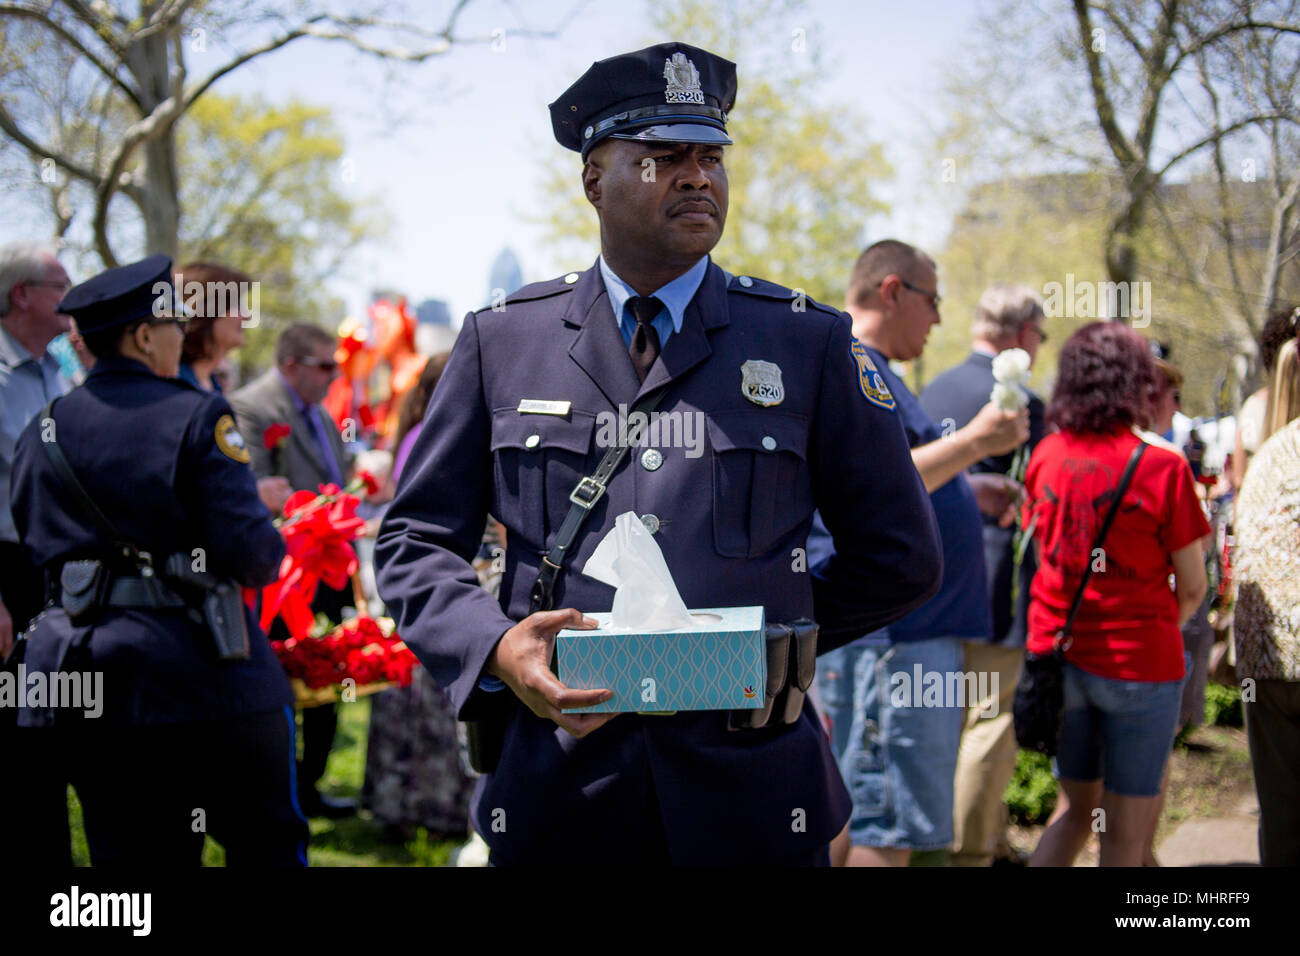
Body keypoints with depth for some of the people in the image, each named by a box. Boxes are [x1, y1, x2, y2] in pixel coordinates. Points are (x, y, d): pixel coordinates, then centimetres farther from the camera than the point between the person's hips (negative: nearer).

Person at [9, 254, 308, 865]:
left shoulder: (40, 432, 7)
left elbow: (33, 548, 9)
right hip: (196, 663, -5)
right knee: (268, 840, 6)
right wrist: (275, 553, 8)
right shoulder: (197, 417, -9)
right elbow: (247, 548, -14)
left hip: (77, 671, 5)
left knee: (128, 852, 10)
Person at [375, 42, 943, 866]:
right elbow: (415, 541, 8)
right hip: (556, 789, 0)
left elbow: (900, 558, 11)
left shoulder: (810, 344, 6)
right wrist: (494, 646, -11)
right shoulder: (501, 341, 7)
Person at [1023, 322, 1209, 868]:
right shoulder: (1162, 468, -13)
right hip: (1138, 660, -5)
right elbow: (1192, 588, -6)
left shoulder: (1047, 455, 0)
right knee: (1126, 829, 6)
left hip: (1058, 653, 5)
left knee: (1075, 807, 20)